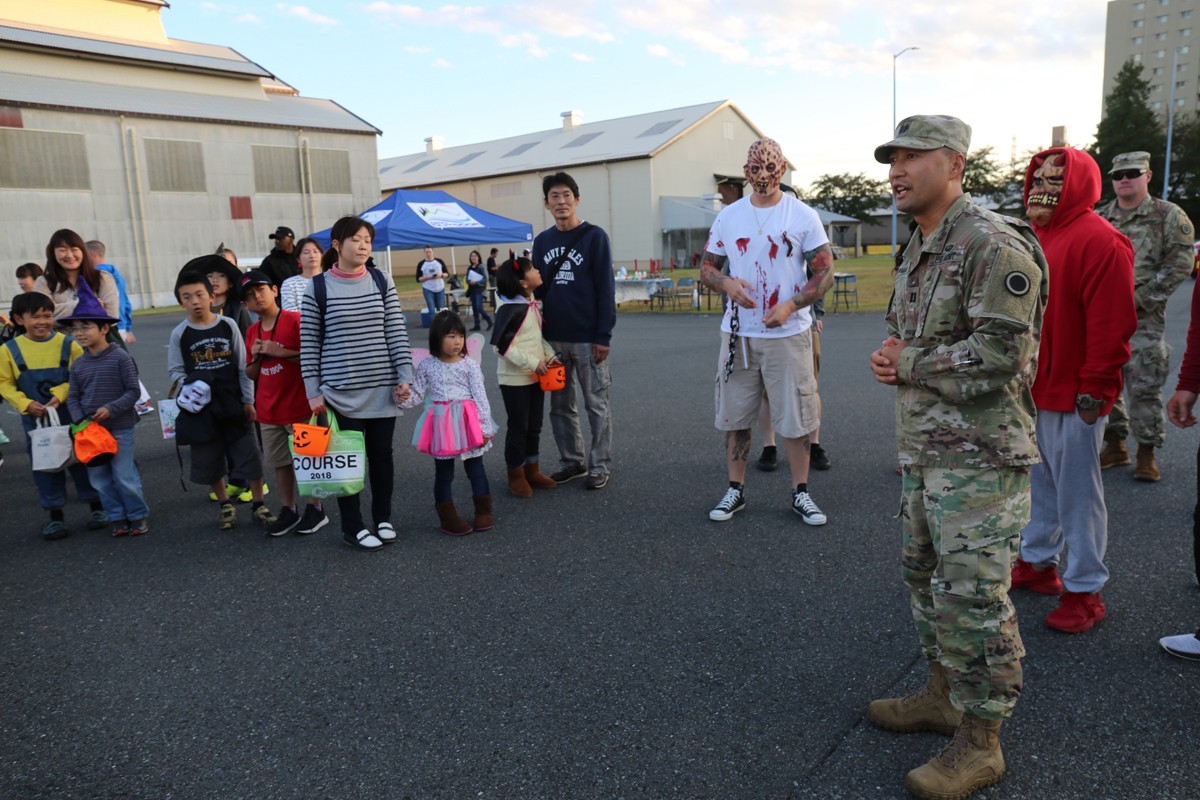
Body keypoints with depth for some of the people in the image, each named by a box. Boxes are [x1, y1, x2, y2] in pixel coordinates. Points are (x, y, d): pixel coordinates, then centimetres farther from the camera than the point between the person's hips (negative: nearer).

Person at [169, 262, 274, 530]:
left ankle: (258, 504, 14)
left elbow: (243, 366, 0)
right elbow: (175, 370, 4)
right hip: (202, 407, 1)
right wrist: (188, 386, -16)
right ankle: (225, 505, 27)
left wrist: (248, 400, -1)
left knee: (249, 455, 1)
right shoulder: (180, 334, -1)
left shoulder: (228, 325, -2)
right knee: (209, 459, 10)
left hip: (233, 403, -1)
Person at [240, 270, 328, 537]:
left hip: (299, 407, -6)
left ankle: (315, 509, 17)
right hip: (268, 411, 6)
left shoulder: (295, 320, -10)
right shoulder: (252, 333, 9)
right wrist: (255, 357, -4)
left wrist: (281, 352, -21)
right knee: (280, 462, 13)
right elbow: (251, 375, 16)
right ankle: (288, 510, 24)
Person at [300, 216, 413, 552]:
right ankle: (352, 527, 19)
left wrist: (404, 376, -1)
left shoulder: (382, 281, 3)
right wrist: (313, 391, -4)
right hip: (340, 391, -2)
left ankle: (383, 518, 28)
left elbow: (396, 331, 4)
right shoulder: (317, 287, -3)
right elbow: (309, 343, -1)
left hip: (382, 388, 2)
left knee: (381, 454, 10)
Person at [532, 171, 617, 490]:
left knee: (596, 405, 4)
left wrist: (603, 336, -13)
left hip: (587, 339, -5)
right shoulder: (542, 241, 10)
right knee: (560, 405, 11)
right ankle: (572, 461, 25)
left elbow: (605, 288, -8)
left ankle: (599, 467, 14)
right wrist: (537, 331, 2)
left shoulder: (594, 236, -5)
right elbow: (537, 287, 13)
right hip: (553, 339, 5)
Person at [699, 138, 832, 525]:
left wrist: (791, 306, -19)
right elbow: (706, 267, 10)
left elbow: (825, 272, -3)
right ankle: (735, 489, 22)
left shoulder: (803, 216, -2)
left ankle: (800, 493, 17)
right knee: (735, 415, 9)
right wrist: (725, 283, -14)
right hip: (737, 333, 3)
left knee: (795, 416, 3)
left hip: (788, 334, -2)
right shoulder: (728, 216, 7)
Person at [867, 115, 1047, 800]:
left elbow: (1001, 353, -24)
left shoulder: (994, 245, -16)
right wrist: (892, 355, 3)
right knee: (927, 575, 19)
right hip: (926, 447, 10)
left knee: (973, 595, -4)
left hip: (980, 452, -10)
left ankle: (980, 743, 12)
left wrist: (908, 364, -13)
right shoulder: (920, 249, 15)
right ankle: (945, 696, 36)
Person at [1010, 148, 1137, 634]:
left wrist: (1095, 388, -19)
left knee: (1076, 493, 2)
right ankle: (1037, 563, 36)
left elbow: (1112, 324, -19)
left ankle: (1084, 591, 15)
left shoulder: (1098, 241, -14)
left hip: (1073, 395, -8)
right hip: (1031, 389, 8)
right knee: (1039, 482, 20)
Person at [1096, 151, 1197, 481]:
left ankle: (1147, 453, 8)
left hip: (1143, 320, -4)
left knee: (1144, 388, -3)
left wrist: (1139, 298, -13)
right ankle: (1115, 446, 22)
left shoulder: (1169, 216, 1)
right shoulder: (1098, 219, 12)